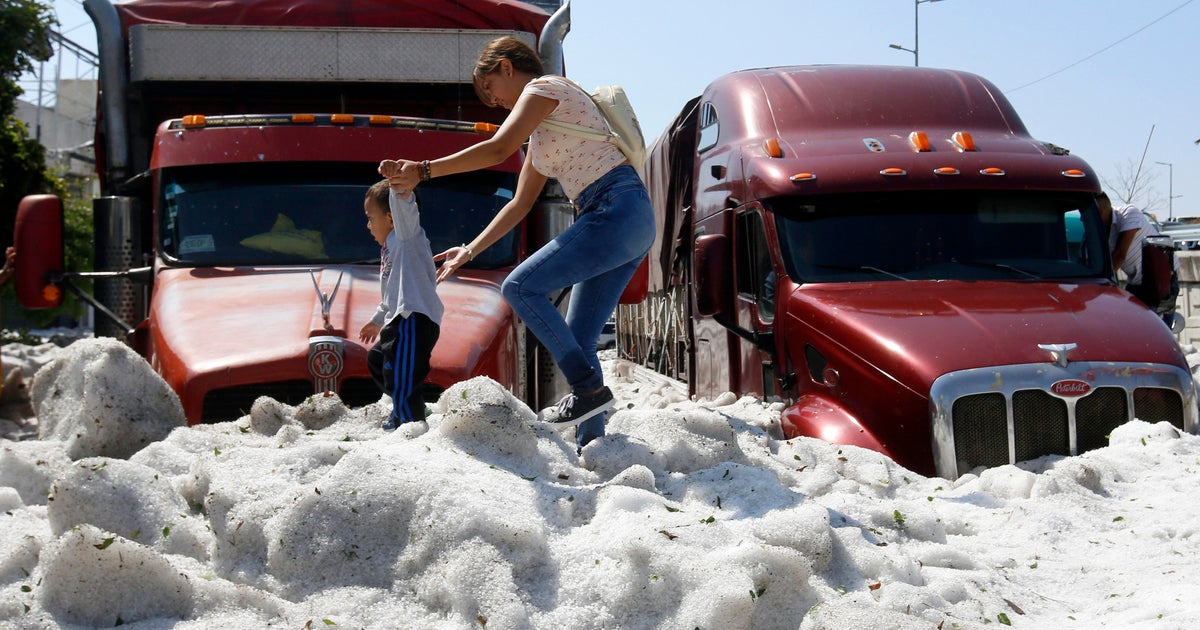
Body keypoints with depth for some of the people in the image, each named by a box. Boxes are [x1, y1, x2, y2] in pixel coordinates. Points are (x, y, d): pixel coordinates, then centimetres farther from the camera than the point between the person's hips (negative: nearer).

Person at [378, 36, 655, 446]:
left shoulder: (543, 87, 0)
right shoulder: (541, 133, 27)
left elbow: (498, 150, -14)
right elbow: (520, 204, 28)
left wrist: (421, 171, -12)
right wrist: (469, 251, 25)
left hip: (616, 209, -10)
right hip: (633, 225, 10)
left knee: (522, 287, -12)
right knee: (577, 342, 6)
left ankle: (589, 389, -12)